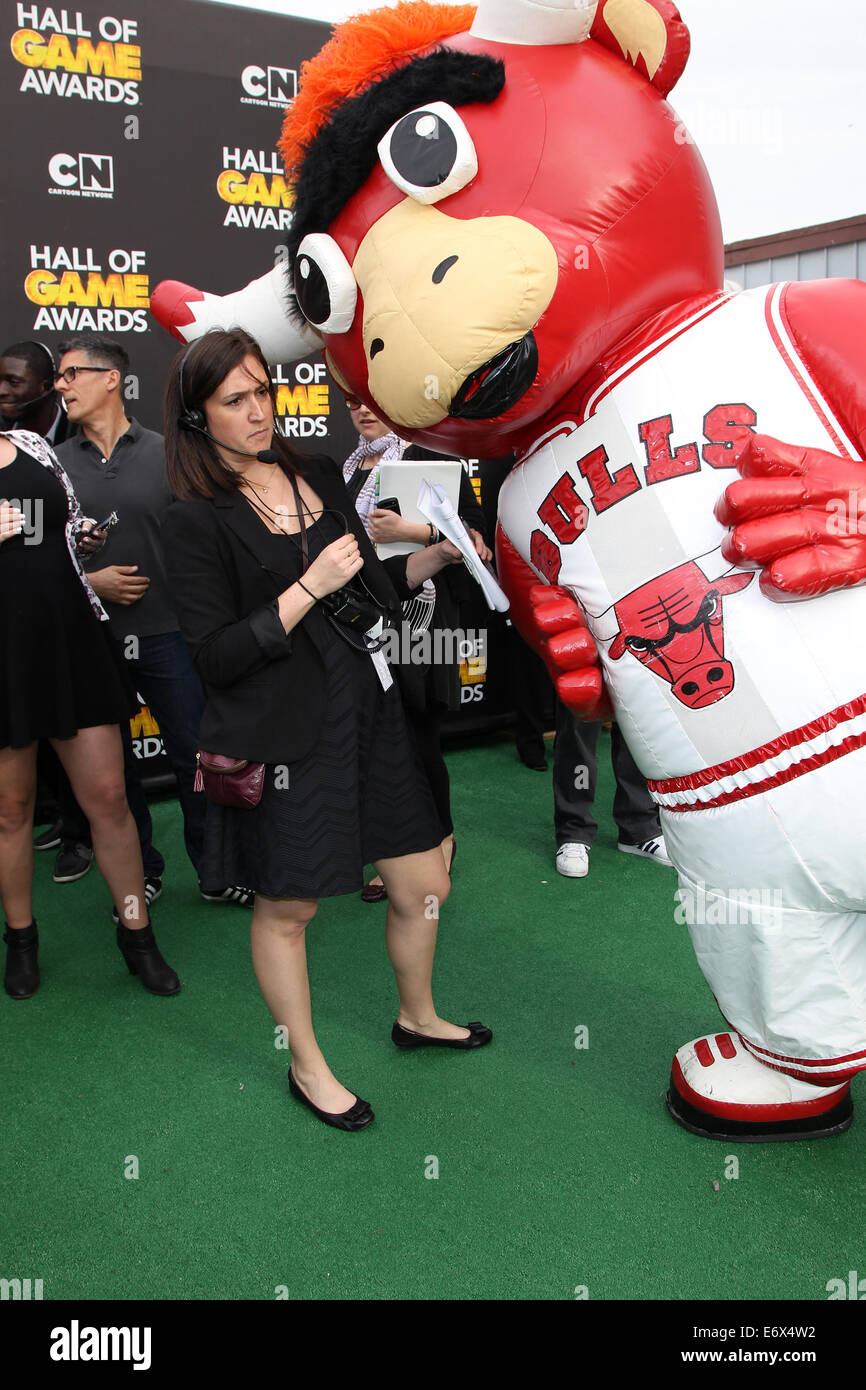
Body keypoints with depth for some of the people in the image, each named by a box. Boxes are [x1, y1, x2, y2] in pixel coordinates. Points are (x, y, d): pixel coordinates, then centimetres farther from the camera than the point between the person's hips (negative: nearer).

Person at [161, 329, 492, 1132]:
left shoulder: (318, 478, 9)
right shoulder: (196, 521, -10)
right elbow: (216, 657, -16)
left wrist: (435, 557, 3)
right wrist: (309, 588, -20)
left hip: (367, 712, 6)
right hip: (282, 740, -6)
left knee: (424, 886, 14)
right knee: (286, 909, 11)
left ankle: (417, 1018, 44)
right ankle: (307, 1067, 36)